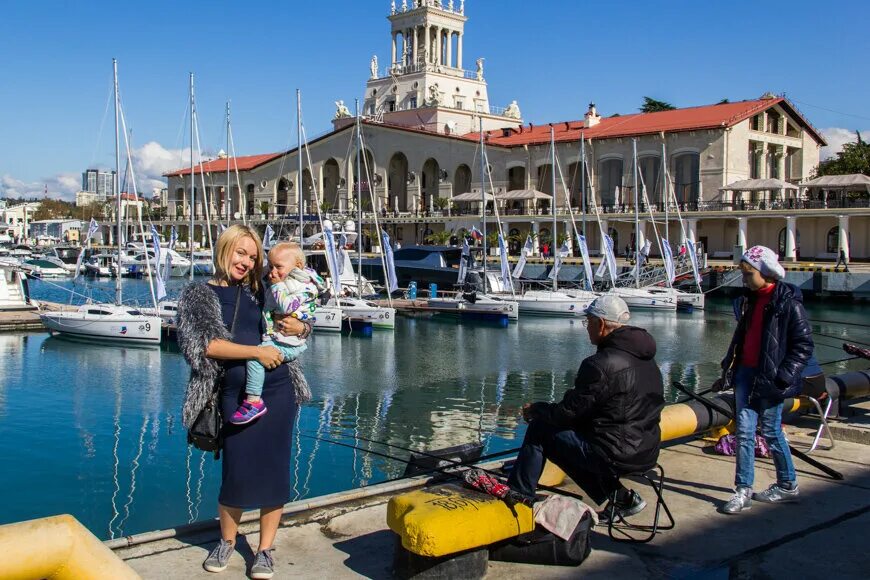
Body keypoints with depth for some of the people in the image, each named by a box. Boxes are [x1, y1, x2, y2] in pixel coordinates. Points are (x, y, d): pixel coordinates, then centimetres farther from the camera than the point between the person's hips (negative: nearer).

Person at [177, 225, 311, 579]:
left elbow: (302, 323, 16)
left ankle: (264, 550, 20)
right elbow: (204, 344, -11)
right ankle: (226, 541, 29)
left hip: (278, 390, 2)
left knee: (275, 469, 5)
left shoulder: (261, 291, 8)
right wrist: (256, 352, -17)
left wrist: (298, 328, -8)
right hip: (236, 395, -2)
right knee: (236, 470, 2)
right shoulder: (198, 296, 2)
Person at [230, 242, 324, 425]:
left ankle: (254, 401, -28)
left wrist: (276, 286, -17)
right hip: (273, 338, 12)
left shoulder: (302, 286, -13)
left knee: (255, 356, -28)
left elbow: (286, 306, -27)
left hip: (286, 345, -11)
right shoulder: (285, 283, 19)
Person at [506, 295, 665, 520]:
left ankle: (517, 497, 15)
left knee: (539, 430, 4)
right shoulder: (646, 359, 8)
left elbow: (569, 412, -13)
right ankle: (622, 497, 20)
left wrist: (535, 409, 6)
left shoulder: (600, 364, -19)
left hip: (615, 455, -9)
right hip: (647, 453, 9)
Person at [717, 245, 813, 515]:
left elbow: (803, 345, -12)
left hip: (770, 378, -6)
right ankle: (743, 491, 6)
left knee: (771, 431, 4)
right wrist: (727, 372, 17)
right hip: (745, 373, 6)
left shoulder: (789, 302, -11)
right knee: (744, 431, 2)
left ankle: (788, 485, 24)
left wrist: (783, 377, -16)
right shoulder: (749, 299, 11)